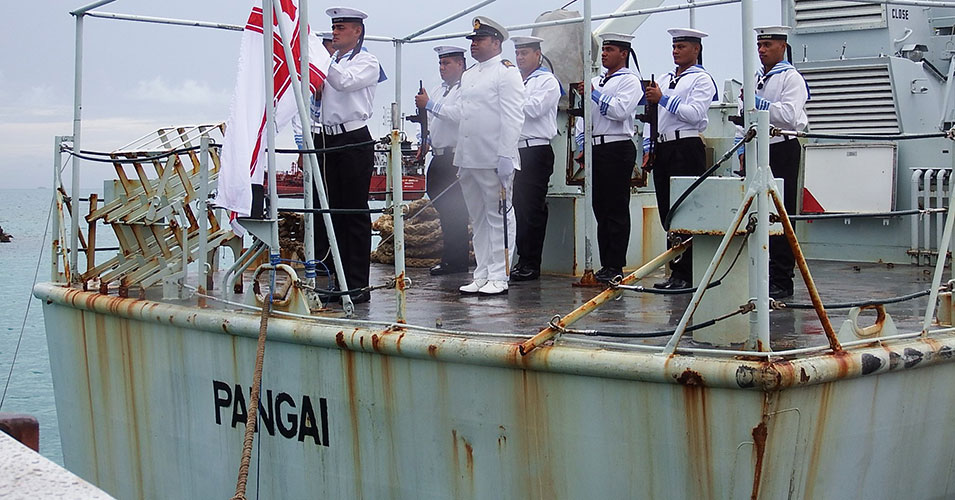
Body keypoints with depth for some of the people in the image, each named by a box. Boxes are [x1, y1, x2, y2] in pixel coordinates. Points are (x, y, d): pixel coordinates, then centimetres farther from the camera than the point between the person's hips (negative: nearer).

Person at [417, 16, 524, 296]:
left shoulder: (506, 72, -4)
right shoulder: (468, 76, 22)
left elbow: (512, 118, -12)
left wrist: (505, 156, -18)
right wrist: (431, 106, 20)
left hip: (494, 160, -8)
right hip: (468, 160, 8)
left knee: (498, 216, -4)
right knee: (478, 218, 11)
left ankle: (498, 276, -2)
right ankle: (481, 275, 15)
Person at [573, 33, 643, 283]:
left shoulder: (630, 80, -2)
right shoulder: (595, 81, 21)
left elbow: (620, 110, -18)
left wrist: (594, 94, -14)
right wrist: (582, 146, 12)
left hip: (618, 149, -8)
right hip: (596, 148, 8)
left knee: (617, 210, -6)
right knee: (600, 209, 8)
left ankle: (615, 266, -5)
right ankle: (605, 264, 13)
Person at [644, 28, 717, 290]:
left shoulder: (702, 79, -1)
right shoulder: (665, 79, 21)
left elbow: (694, 114, -15)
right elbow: (653, 116, 22)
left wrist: (663, 99, -12)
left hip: (687, 148, -8)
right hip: (663, 148, 8)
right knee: (667, 211, 6)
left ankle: (685, 274, -8)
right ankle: (675, 271, 11)